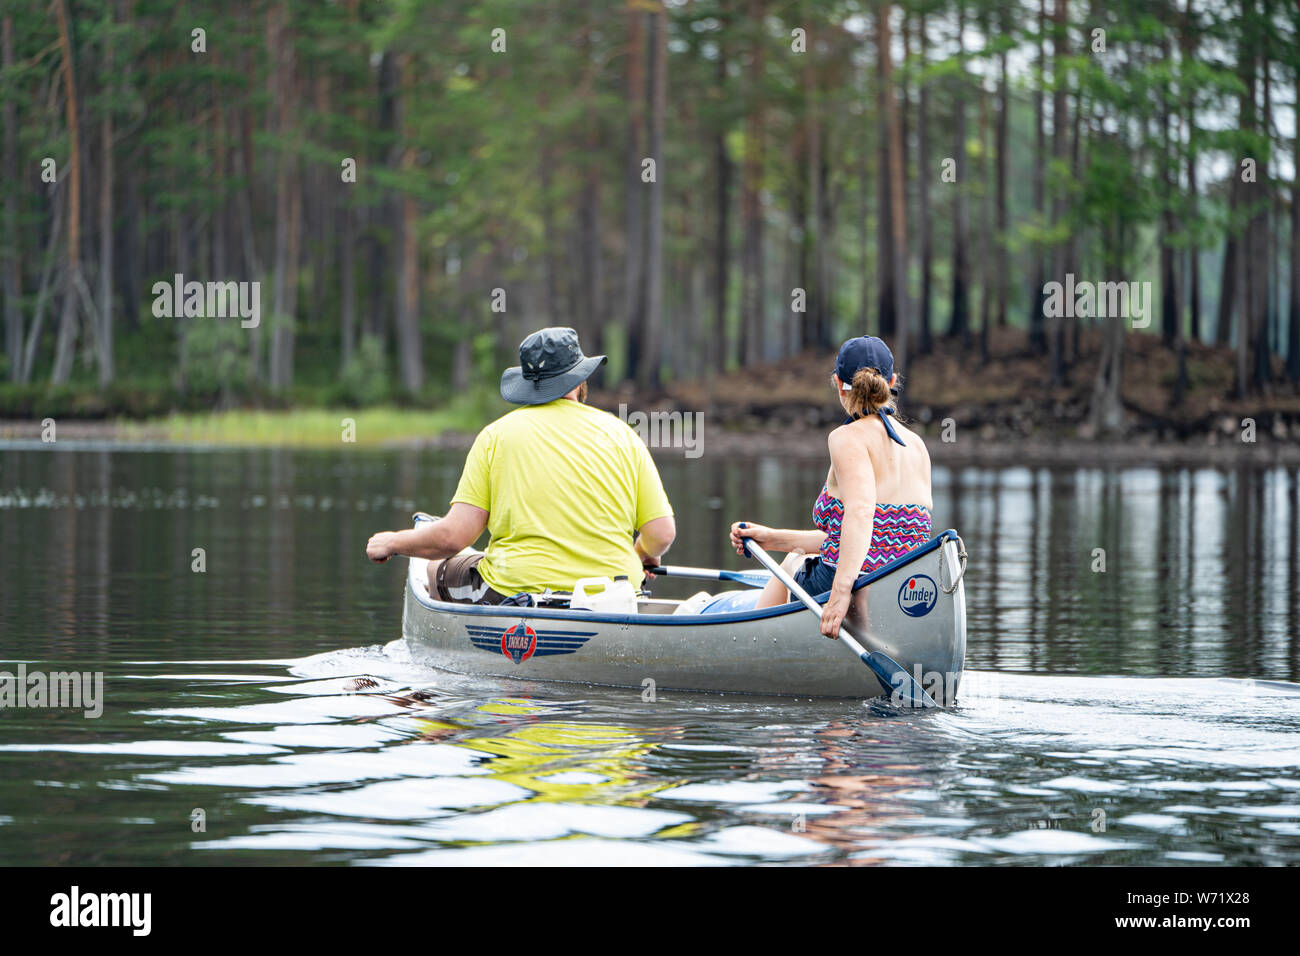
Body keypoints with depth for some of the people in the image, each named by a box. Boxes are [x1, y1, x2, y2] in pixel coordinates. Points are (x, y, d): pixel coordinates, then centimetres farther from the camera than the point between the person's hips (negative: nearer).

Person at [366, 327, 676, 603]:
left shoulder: (497, 434, -2)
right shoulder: (620, 433, 3)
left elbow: (454, 536, -7)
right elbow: (662, 533, 1)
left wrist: (392, 542, 12)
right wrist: (642, 555, 25)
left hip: (517, 591, -3)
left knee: (438, 567, 26)